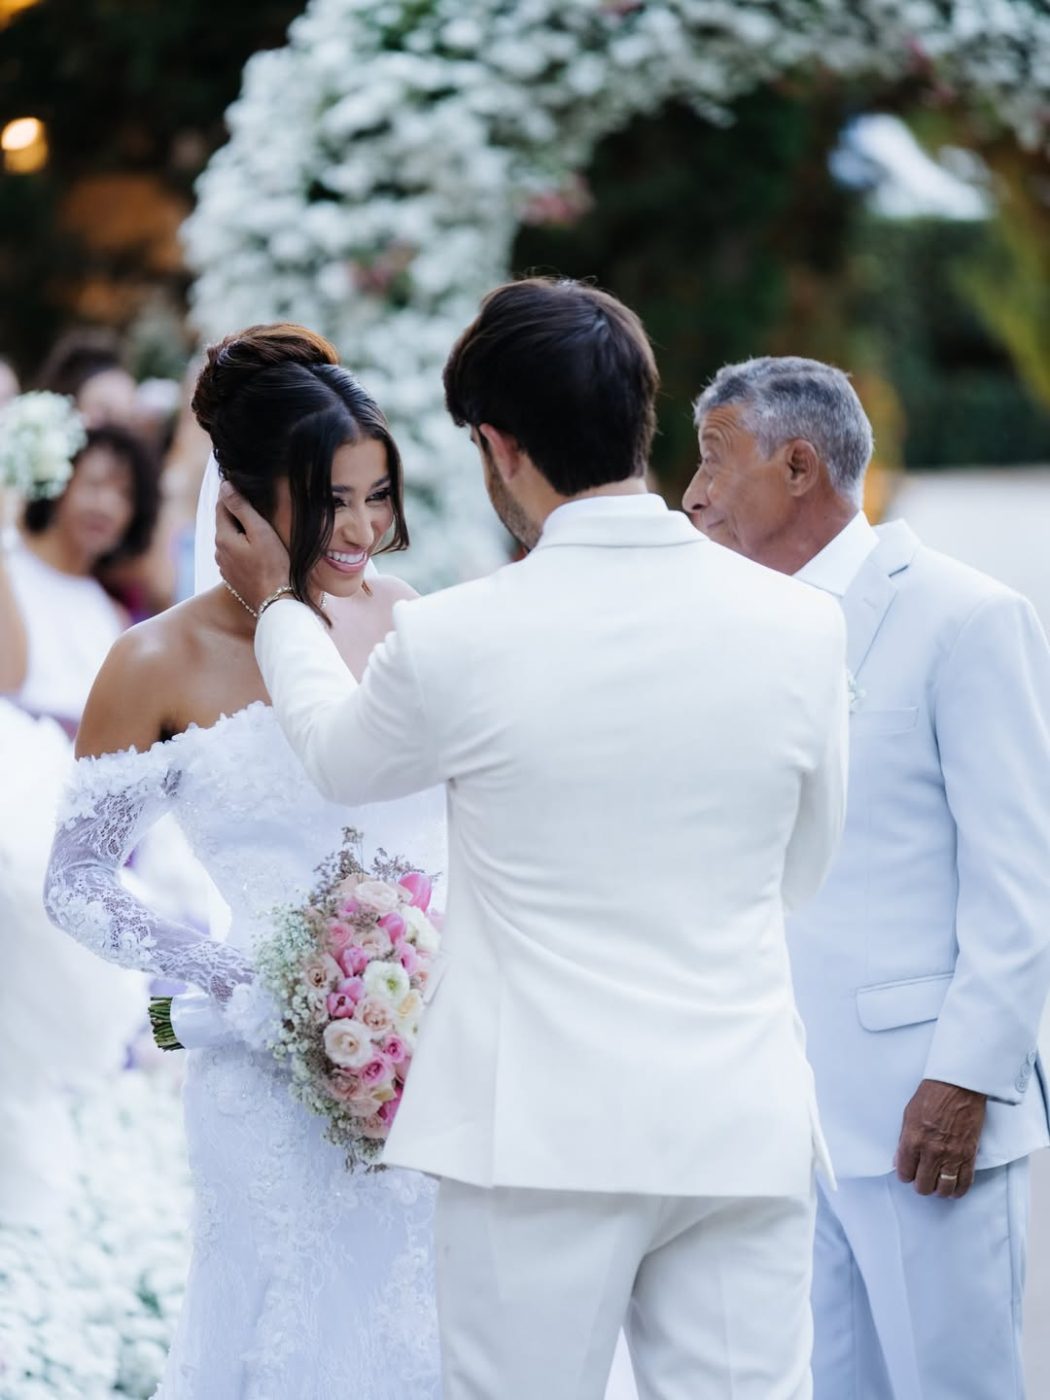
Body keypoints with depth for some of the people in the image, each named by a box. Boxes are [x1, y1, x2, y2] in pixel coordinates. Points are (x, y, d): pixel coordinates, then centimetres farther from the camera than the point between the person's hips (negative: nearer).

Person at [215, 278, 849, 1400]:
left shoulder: (454, 643, -10)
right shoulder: (799, 625, -2)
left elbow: (340, 756, 13)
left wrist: (274, 603, 31)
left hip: (545, 1137, -3)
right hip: (745, 1131, 3)